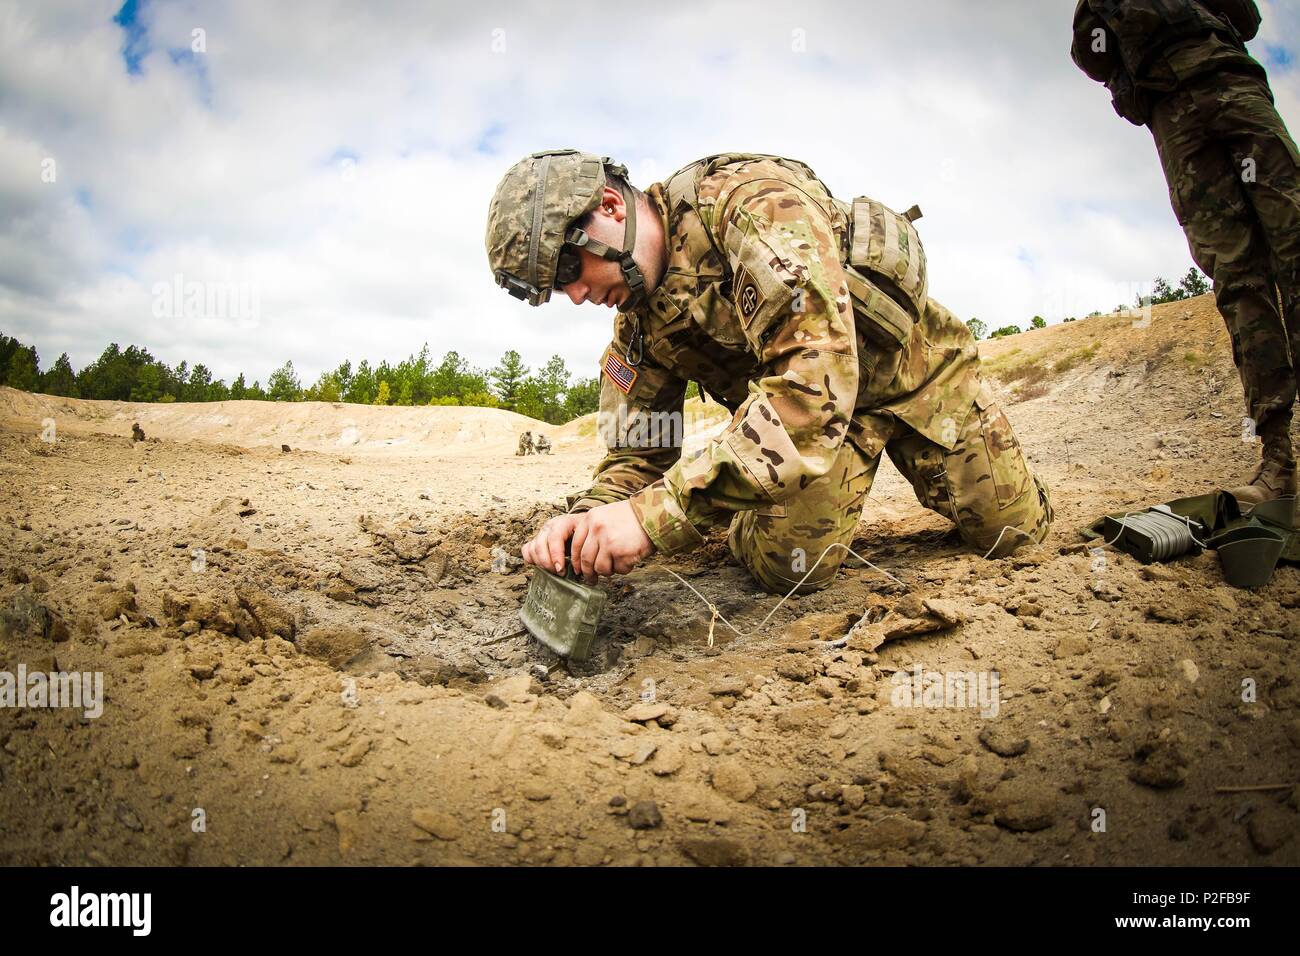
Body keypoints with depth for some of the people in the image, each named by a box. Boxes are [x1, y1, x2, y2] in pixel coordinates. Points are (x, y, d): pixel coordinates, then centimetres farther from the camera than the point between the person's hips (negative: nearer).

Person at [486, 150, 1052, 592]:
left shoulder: (754, 200, -33)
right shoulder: (637, 322, -9)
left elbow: (814, 384, -45)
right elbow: (636, 454, -5)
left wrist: (654, 514, -49)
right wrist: (589, 516, -30)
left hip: (908, 360, -3)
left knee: (1014, 528, 4)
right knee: (784, 564, -19)